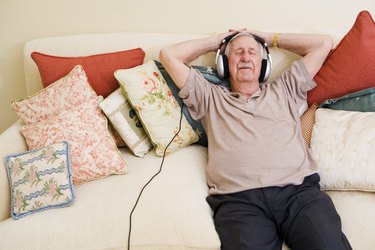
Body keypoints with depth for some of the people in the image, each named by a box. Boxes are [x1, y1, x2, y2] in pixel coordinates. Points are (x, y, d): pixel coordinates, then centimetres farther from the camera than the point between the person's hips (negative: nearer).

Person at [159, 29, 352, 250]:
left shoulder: (283, 91, 29)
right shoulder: (211, 98, 25)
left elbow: (324, 43, 31)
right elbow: (168, 55, 23)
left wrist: (270, 38, 36)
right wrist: (216, 41, 33)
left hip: (299, 190, 2)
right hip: (239, 199, -1)